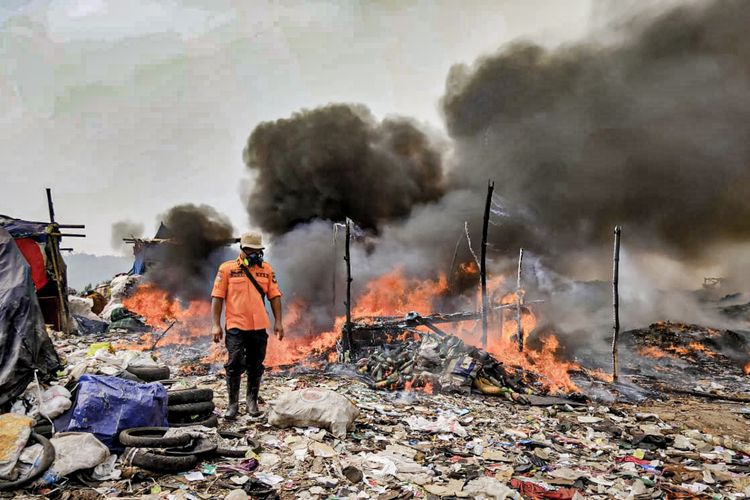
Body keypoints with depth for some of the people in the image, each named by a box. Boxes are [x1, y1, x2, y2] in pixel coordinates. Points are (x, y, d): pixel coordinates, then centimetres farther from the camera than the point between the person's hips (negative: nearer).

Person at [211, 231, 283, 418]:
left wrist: (278, 322, 2)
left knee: (256, 367, 10)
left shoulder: (267, 269, 8)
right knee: (234, 366, -3)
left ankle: (252, 400, 27)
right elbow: (217, 298, 0)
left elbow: (274, 296, 8)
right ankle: (233, 404, 11)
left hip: (259, 327, 3)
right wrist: (216, 324, -5)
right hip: (236, 326, -3)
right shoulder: (227, 269, 0)